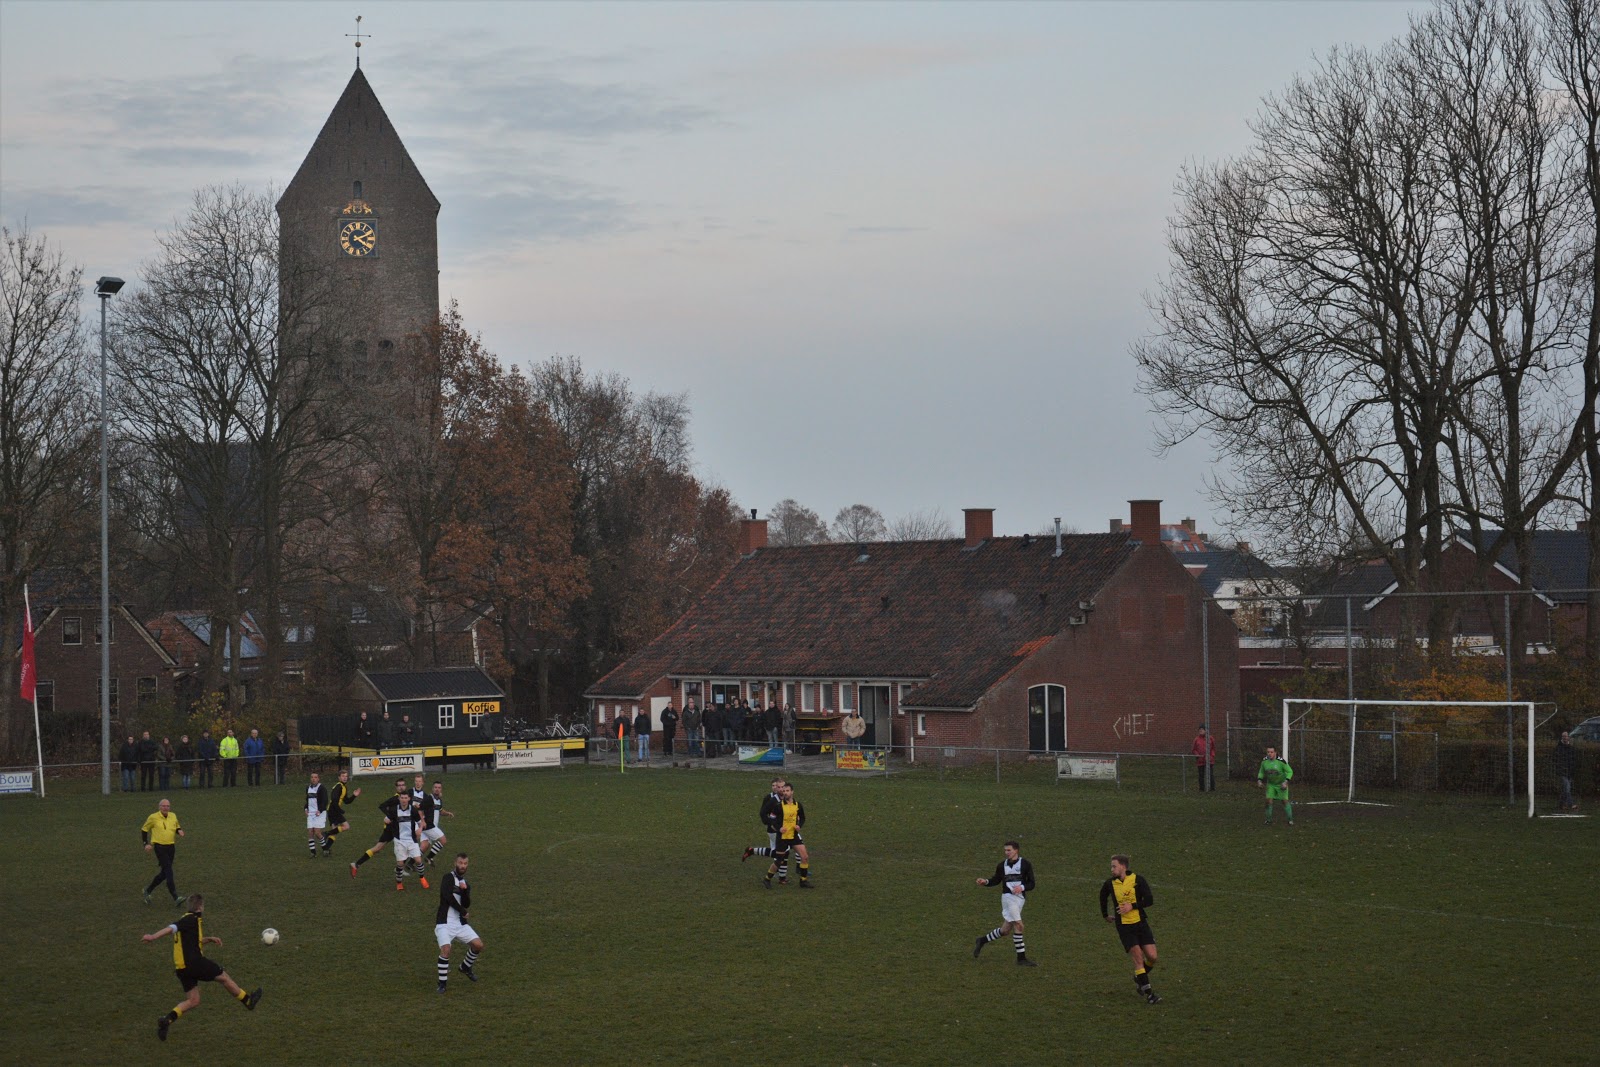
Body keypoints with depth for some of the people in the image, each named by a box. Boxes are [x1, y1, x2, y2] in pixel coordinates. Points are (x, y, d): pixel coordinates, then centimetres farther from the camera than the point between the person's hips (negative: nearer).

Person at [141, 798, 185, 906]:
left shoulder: (173, 816, 8)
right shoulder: (153, 817, -5)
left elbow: (177, 827, 23)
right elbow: (144, 830, 7)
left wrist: (179, 831, -1)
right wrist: (146, 844, -1)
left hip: (171, 847, 6)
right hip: (159, 847, -6)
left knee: (164, 873, 12)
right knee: (168, 871, -16)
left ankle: (148, 891, 32)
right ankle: (175, 898, -20)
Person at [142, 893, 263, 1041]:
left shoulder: (187, 919, 19)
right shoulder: (192, 919, -10)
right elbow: (173, 928, -23)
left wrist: (210, 940, 27)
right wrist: (153, 937, -33)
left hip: (181, 967, 9)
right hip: (194, 962, -9)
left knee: (193, 1001, 10)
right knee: (223, 977, 12)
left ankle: (167, 1019, -8)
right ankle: (248, 1001, 27)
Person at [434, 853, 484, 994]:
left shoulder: (466, 884, 15)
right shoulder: (448, 878, -6)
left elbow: (467, 904, 1)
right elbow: (448, 896, -20)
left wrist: (464, 890, -17)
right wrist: (463, 912, -8)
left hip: (460, 924, 6)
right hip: (445, 923, -6)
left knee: (478, 945, -4)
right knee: (445, 950, -24)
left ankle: (466, 967, 25)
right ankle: (442, 983, -9)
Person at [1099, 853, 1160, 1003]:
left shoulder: (1138, 880, -8)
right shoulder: (1110, 883, -1)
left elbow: (1149, 900, -12)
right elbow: (1103, 897, 20)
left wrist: (1132, 906, -20)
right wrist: (1105, 915, 24)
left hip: (1141, 923, 1)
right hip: (1124, 927, -1)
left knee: (1152, 957, -6)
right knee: (1138, 958, -11)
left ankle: (1139, 979, 23)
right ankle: (1148, 992, -6)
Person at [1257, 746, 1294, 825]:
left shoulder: (1281, 761, -26)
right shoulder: (1264, 761, -11)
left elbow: (1290, 771, -16)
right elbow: (1261, 772, 7)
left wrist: (1286, 782, -26)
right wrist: (1259, 780, -8)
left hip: (1281, 784, -3)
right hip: (1270, 784, 3)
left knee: (1285, 801, -5)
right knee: (1268, 800, -8)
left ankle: (1290, 819, 11)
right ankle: (1269, 819, 8)